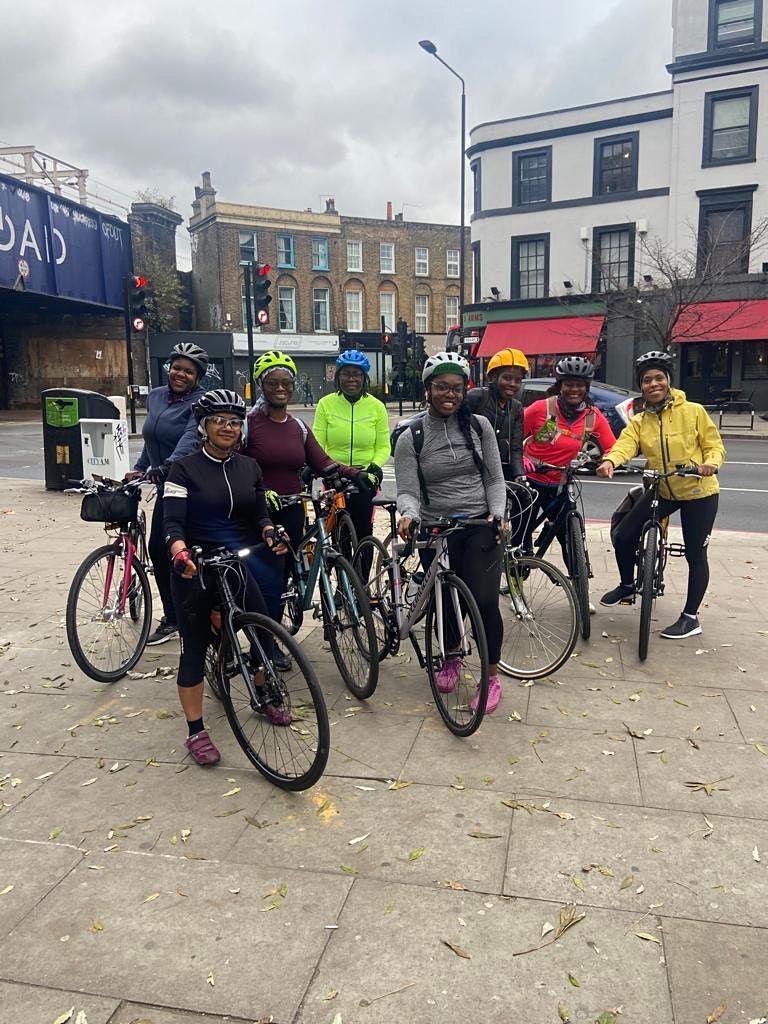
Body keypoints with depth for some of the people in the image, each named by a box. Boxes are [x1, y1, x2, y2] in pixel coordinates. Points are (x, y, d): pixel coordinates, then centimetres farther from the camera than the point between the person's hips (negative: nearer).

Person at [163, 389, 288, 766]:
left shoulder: (249, 467, 6)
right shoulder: (184, 469, -8)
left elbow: (259, 513, 10)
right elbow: (172, 521, -15)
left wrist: (270, 534, -12)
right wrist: (180, 553, -34)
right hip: (195, 569, -4)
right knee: (195, 647, 3)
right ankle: (196, 731, 16)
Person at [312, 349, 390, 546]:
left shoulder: (376, 406, 1)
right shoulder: (326, 404, 0)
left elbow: (383, 447, 2)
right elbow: (317, 444, 0)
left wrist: (374, 468, -14)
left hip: (365, 479, 0)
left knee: (363, 530, 1)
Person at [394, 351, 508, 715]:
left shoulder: (479, 425, 1)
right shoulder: (410, 438, -3)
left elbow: (495, 479, 4)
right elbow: (407, 491, -8)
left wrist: (497, 514, -11)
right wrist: (408, 514, -29)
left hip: (481, 526, 0)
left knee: (484, 601, -8)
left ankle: (492, 676, 13)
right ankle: (451, 658, 40)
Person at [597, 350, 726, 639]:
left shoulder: (693, 411, -10)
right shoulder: (638, 421, -2)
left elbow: (715, 445, -6)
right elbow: (625, 444, -21)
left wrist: (711, 462, -29)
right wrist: (610, 460, -44)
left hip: (699, 493, -3)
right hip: (661, 491, 4)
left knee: (695, 555, 3)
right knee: (622, 536, -2)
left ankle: (690, 618, 16)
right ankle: (627, 585, 23)